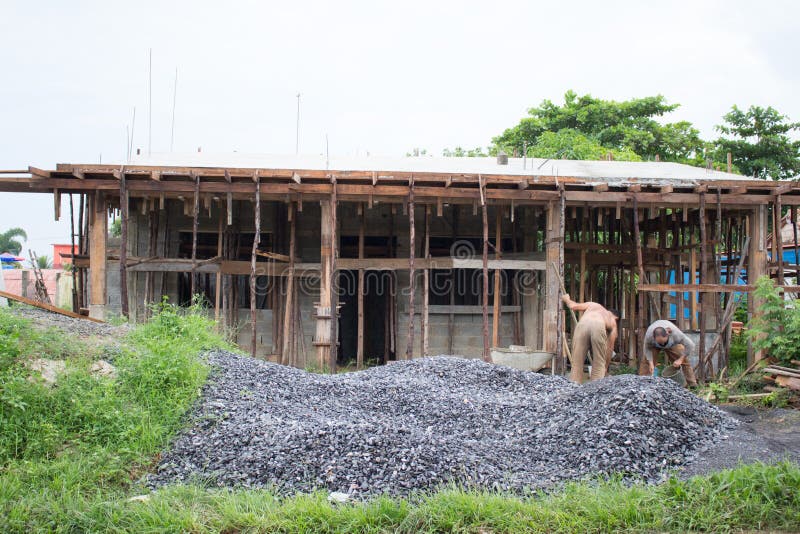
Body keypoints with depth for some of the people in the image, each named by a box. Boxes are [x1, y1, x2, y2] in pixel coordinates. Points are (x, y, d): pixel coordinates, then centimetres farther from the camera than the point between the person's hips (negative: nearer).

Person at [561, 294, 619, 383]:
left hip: (582, 324, 1)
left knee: (576, 363, 9)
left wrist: (566, 299, 51)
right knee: (599, 365, 15)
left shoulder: (593, 305, 41)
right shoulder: (613, 322, 36)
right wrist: (606, 368, 43)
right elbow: (610, 348, 34)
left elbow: (573, 306, 28)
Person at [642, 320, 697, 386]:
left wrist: (680, 359, -30)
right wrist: (651, 363, -28)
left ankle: (693, 384, -2)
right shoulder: (649, 335, -40)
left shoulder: (675, 334, -42)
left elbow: (690, 345, -31)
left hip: (672, 344, 0)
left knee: (684, 360, -10)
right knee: (646, 361, -12)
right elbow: (647, 348, -20)